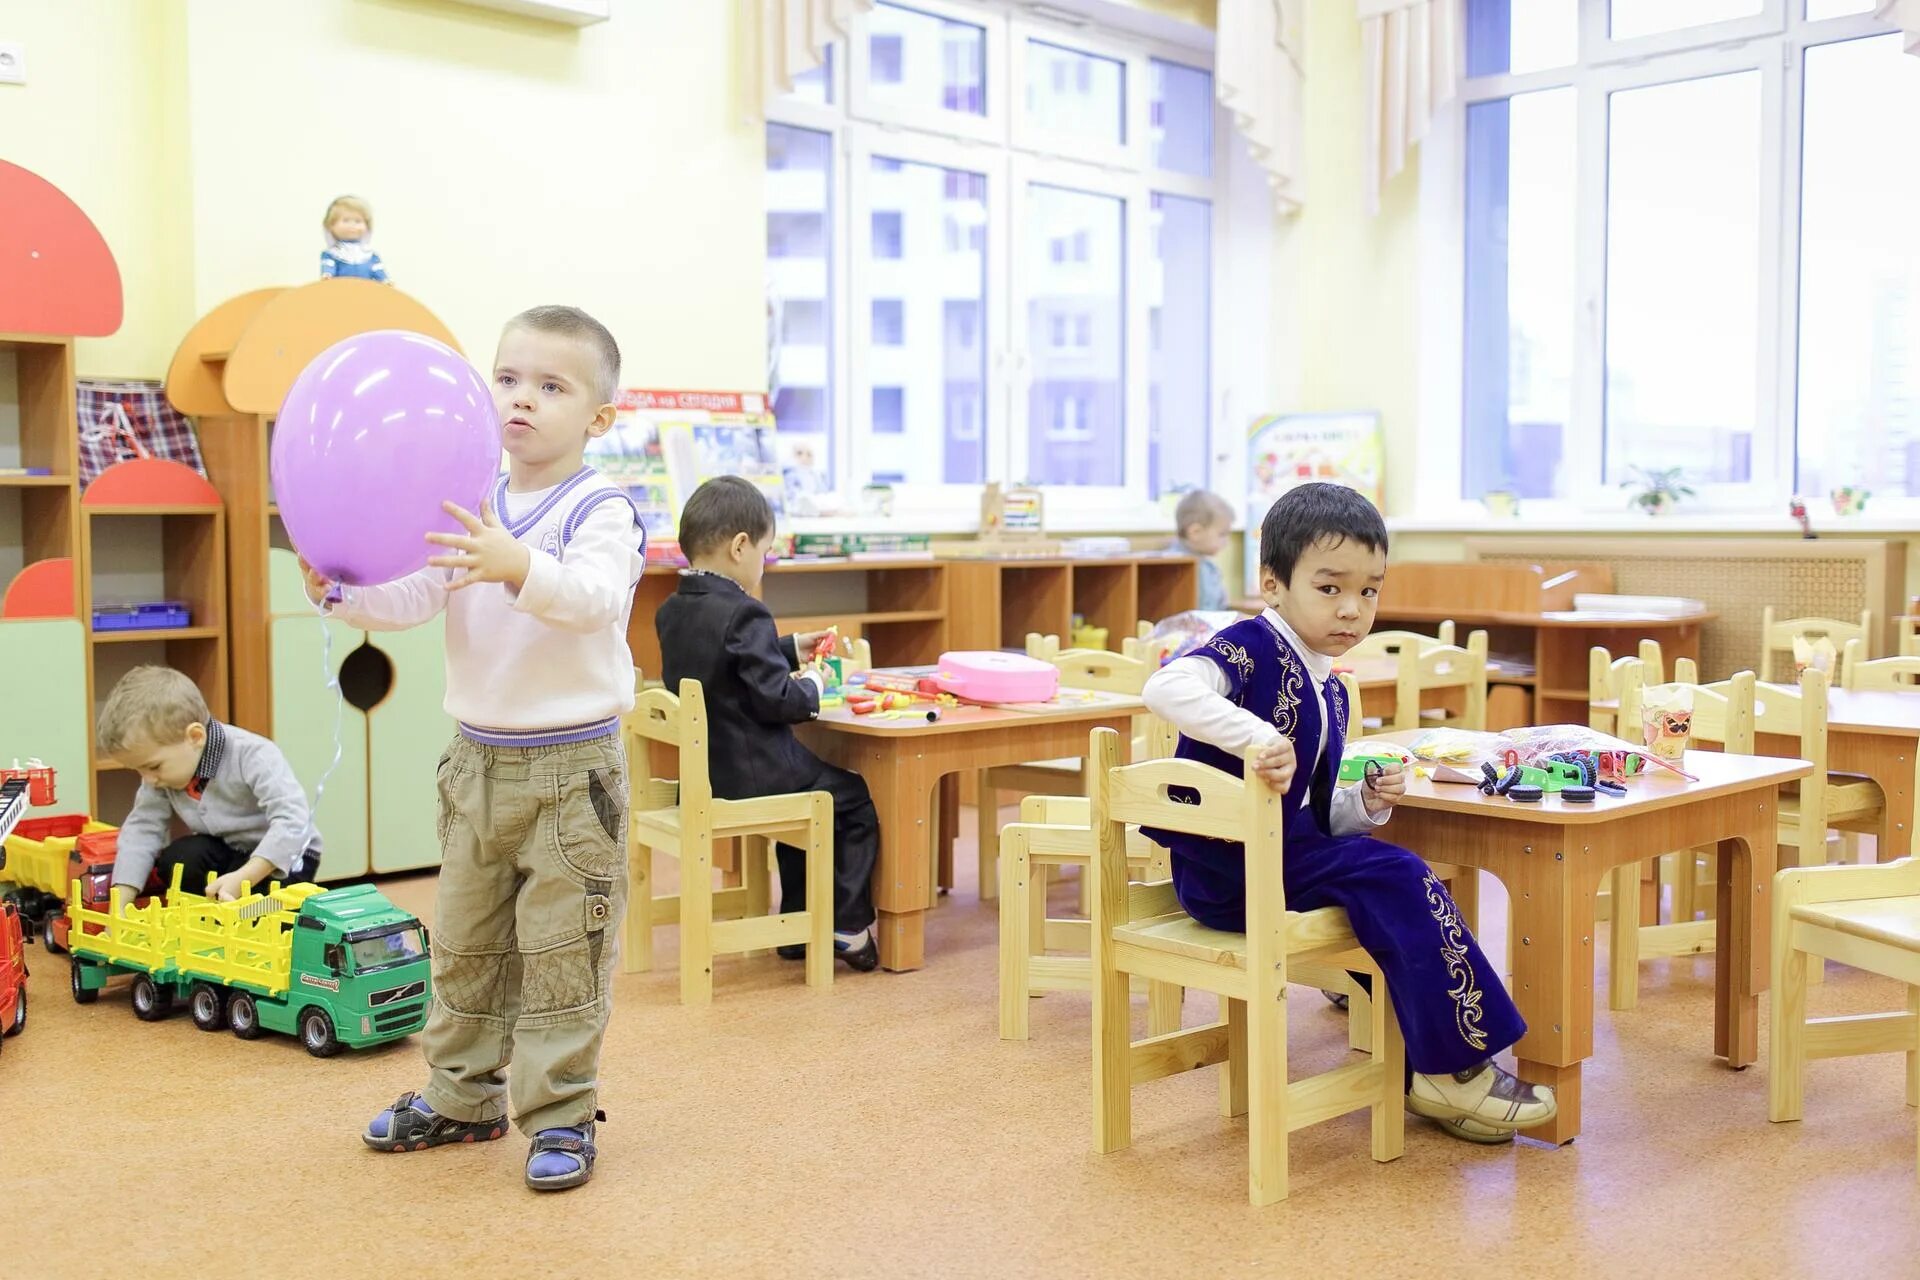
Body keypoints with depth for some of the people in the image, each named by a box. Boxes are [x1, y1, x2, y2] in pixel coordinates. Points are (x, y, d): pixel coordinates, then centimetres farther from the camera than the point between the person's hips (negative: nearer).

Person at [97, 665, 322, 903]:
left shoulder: (252, 756, -31)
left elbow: (291, 821, -40)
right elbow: (142, 829, -10)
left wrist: (243, 878, -49)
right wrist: (118, 907, -20)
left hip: (282, 853, -6)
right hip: (228, 850, 6)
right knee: (176, 861, -19)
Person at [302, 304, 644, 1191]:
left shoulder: (601, 511, -11)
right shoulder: (469, 511, 7)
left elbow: (594, 597, -29)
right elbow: (410, 598, 2)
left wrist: (521, 569, -46)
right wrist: (342, 590, -16)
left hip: (571, 764, -6)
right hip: (477, 758, 6)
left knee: (561, 949, 1)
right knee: (464, 941, 16)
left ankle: (561, 1115, 13)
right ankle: (464, 1095, 31)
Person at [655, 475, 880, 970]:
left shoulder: (671, 612, 6)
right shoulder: (744, 615, -22)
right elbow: (778, 701, -22)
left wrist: (791, 650, 20)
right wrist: (811, 686, -2)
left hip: (704, 769, 9)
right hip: (752, 773, -9)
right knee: (854, 801, 9)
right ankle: (847, 927, 12)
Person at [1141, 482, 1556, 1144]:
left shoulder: (1328, 691, 15)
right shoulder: (1252, 647, -12)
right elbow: (1166, 687, -33)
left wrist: (1367, 804, 0)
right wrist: (1256, 738, -40)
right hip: (1226, 865, -10)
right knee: (1392, 877, -17)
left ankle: (1423, 1072, 13)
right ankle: (1453, 1071, -6)